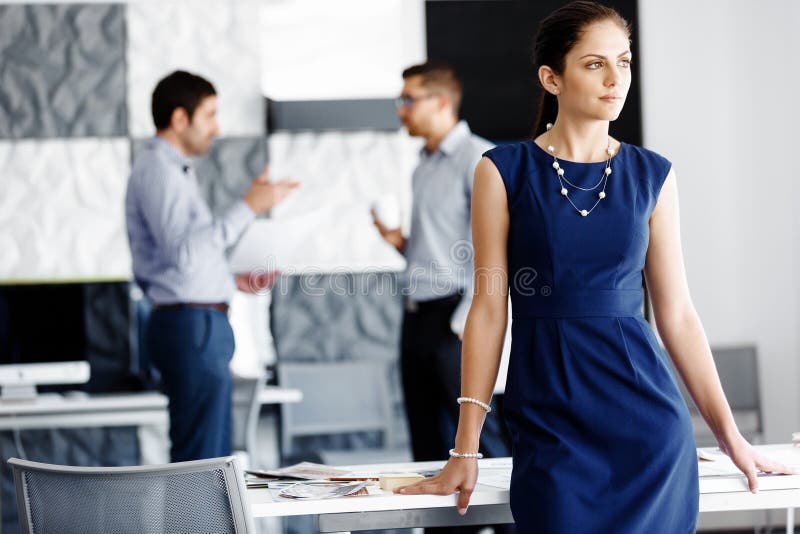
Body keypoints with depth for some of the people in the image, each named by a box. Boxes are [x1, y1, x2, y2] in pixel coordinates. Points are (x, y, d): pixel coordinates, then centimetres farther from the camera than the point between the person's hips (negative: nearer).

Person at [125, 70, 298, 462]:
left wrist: (232, 280, 18)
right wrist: (247, 208, -25)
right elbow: (183, 251, -26)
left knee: (213, 458, 13)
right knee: (200, 459, -11)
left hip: (196, 325, 11)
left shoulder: (169, 169, 20)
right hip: (191, 326, -11)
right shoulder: (159, 170, -13)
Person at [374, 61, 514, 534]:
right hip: (418, 315, 9)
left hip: (453, 318, -9)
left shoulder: (477, 159, -9)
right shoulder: (425, 166, 18)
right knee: (429, 442, 9)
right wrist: (402, 243, 7)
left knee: (480, 433, -9)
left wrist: (466, 322, -18)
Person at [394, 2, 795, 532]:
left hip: (648, 418, 2)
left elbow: (677, 313, 9)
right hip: (552, 424, -2)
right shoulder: (505, 171, 1)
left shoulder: (652, 175, 7)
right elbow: (490, 309, 0)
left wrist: (730, 434, 8)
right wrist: (466, 448, -2)